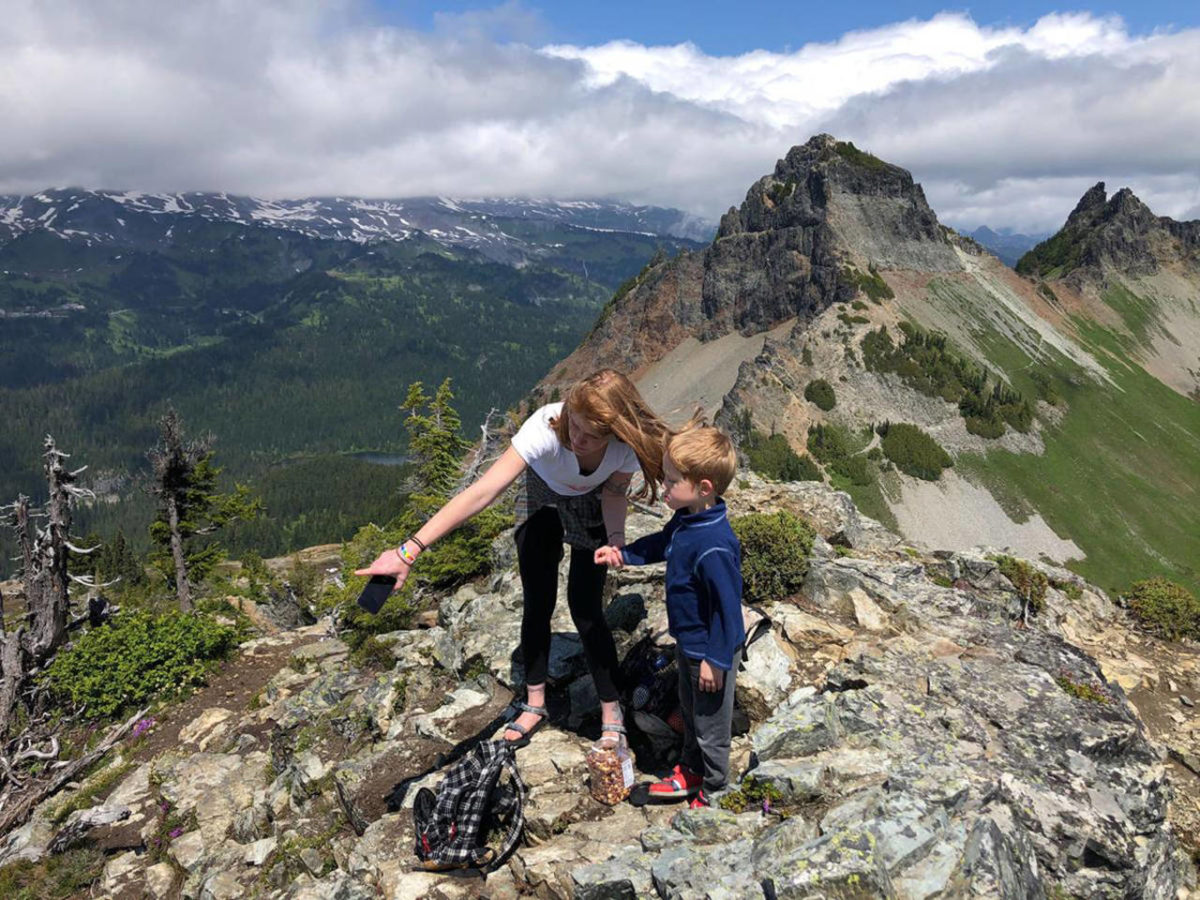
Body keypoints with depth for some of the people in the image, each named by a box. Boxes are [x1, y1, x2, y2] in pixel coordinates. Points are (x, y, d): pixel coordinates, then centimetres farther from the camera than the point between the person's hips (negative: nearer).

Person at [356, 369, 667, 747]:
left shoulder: (631, 444, -36)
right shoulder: (546, 428, -44)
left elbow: (615, 490, -14)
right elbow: (481, 492, -50)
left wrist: (616, 537, -35)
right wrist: (410, 550, -55)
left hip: (590, 507, 0)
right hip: (541, 496, 0)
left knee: (586, 610, -4)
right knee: (537, 606, 6)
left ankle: (612, 717, 15)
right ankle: (534, 704, 29)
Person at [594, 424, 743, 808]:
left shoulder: (714, 545, -36)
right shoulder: (686, 519, -7)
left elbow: (727, 606, -29)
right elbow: (662, 543, 16)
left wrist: (715, 659, -22)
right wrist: (623, 554, 8)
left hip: (710, 649, -9)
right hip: (687, 640, 9)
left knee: (710, 721, 14)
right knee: (689, 709, 28)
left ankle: (714, 789, 36)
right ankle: (691, 769, 50)